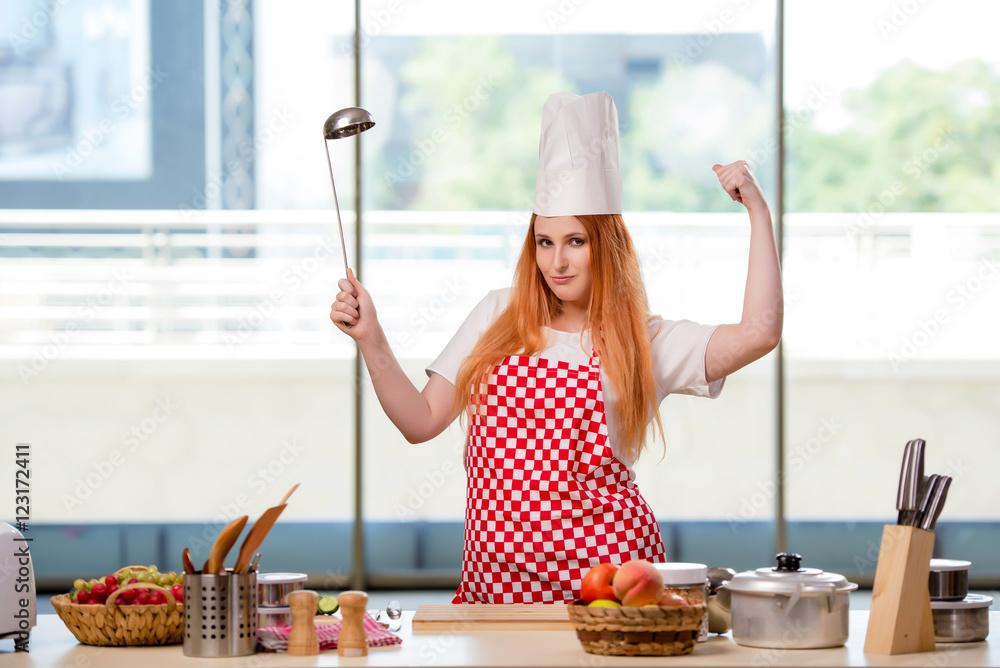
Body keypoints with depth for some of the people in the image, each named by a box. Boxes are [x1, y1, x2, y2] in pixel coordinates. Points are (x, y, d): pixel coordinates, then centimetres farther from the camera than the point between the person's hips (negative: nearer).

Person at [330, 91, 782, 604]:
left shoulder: (645, 341, 6)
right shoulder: (498, 317, 14)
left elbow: (759, 333, -7)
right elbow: (421, 421, 13)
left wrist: (759, 213, -2)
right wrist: (370, 340, 1)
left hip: (602, 570, -2)